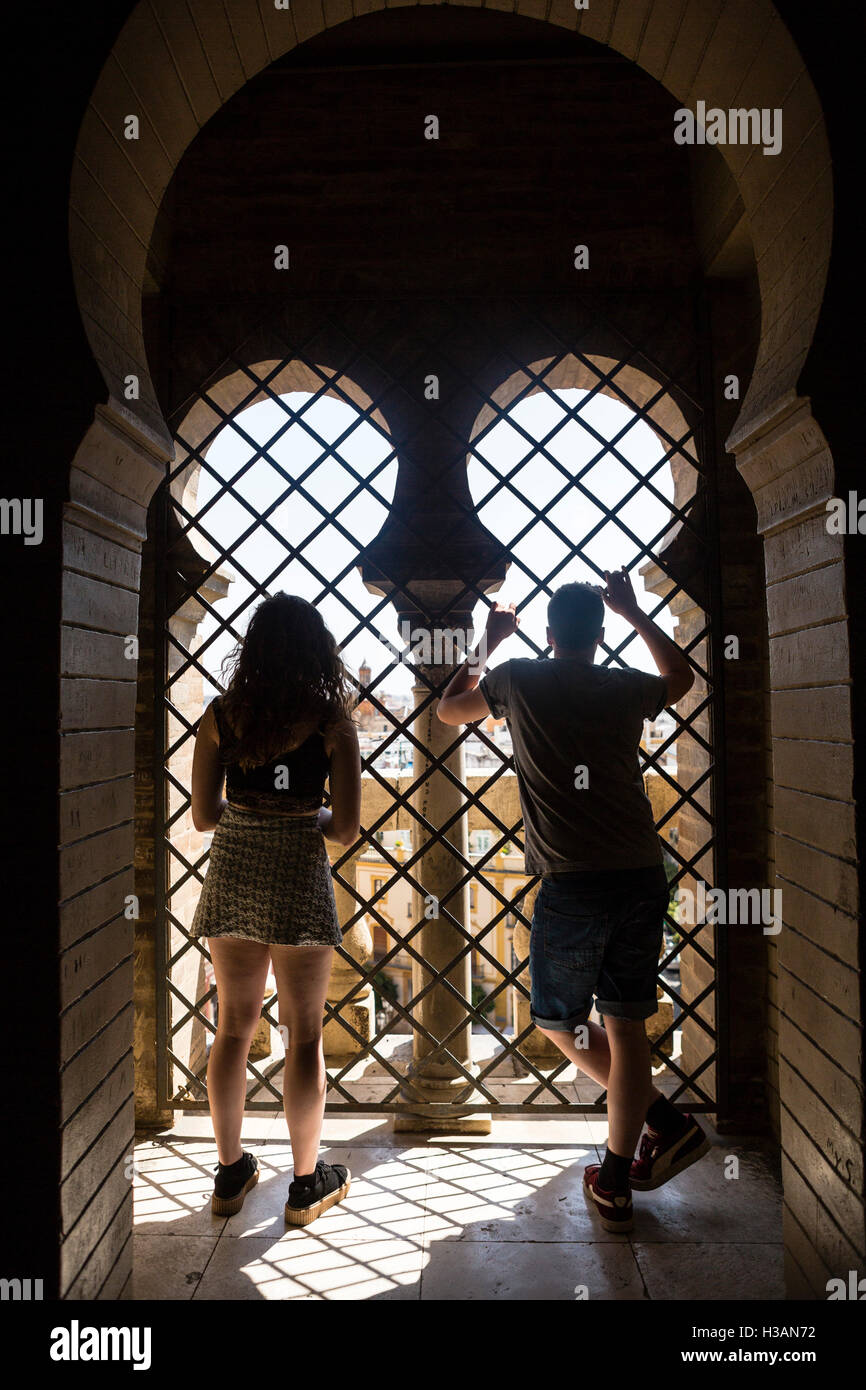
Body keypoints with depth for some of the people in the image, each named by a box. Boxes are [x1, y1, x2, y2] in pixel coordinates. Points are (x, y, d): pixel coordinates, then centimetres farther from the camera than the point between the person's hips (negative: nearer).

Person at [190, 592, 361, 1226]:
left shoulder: (221, 715, -1)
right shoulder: (332, 722, -8)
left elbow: (204, 815, 1)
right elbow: (347, 827, -10)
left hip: (231, 876, 3)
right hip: (298, 882, -3)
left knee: (234, 1026, 18)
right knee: (304, 1035, 11)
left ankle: (230, 1173, 31)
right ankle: (308, 1184, 24)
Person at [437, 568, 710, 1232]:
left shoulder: (519, 679, 0)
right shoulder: (627, 687, 7)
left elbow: (449, 709, 20)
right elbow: (682, 675, 31)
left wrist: (488, 643, 30)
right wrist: (634, 612, 35)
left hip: (572, 885, -4)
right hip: (643, 878, 4)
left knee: (560, 1019, 17)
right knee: (625, 1022, 12)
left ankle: (664, 1118, 14)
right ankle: (616, 1179, 19)